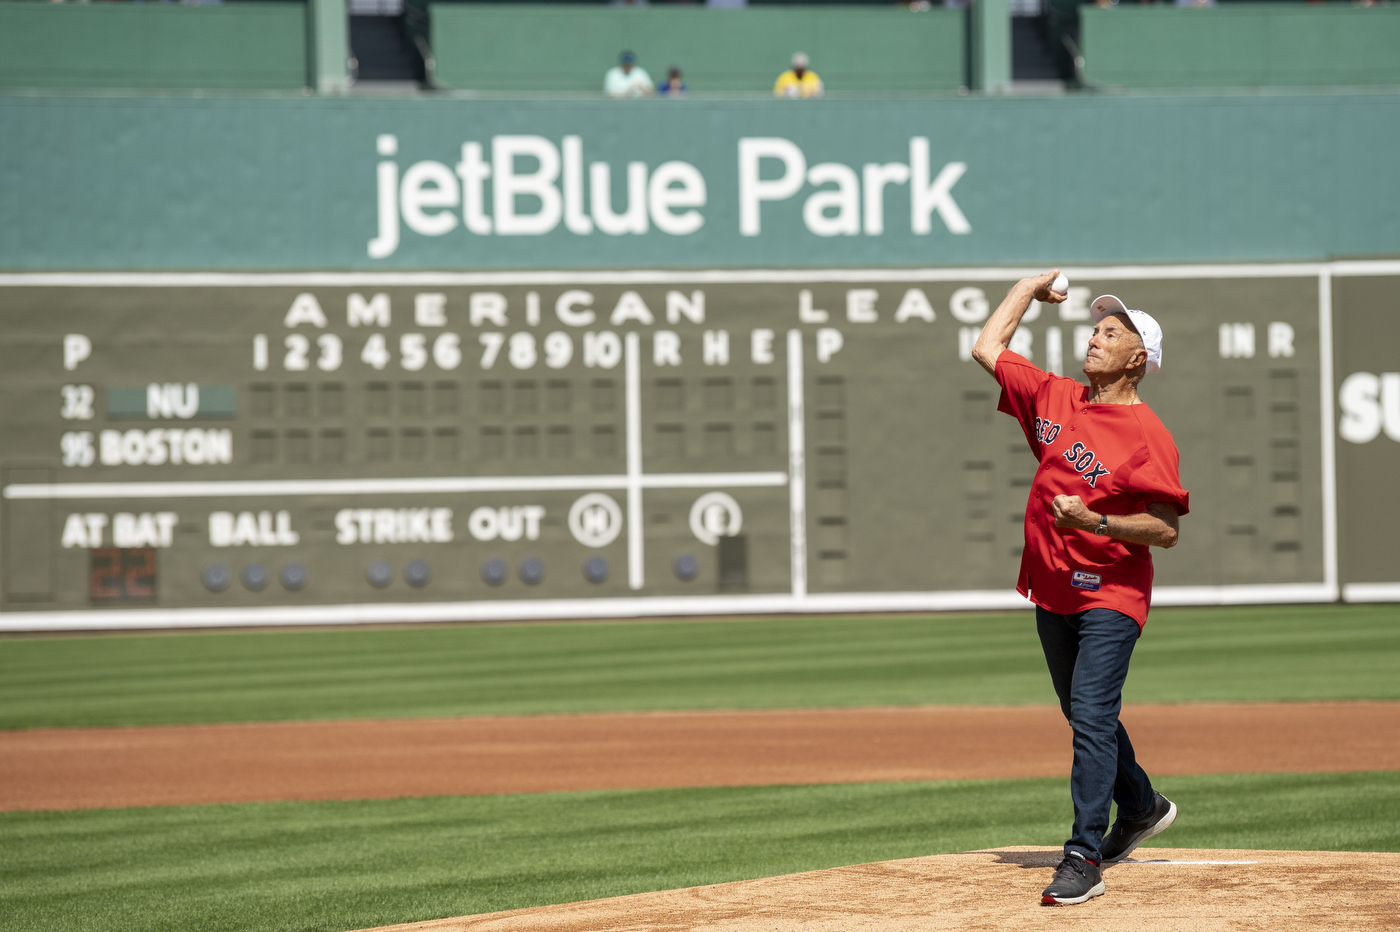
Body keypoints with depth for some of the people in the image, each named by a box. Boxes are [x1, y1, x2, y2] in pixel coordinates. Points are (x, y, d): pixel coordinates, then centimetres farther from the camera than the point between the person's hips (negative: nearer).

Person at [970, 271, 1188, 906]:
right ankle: (1141, 808, 41)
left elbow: (1166, 530, -16)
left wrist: (1094, 521, -27)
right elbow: (986, 349, 15)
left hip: (1111, 595, -7)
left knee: (1092, 719, -14)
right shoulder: (1056, 399, 7)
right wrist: (1029, 288, 19)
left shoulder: (1148, 435, -13)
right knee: (1084, 716, 20)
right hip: (1053, 591, 7)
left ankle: (1083, 859, -16)